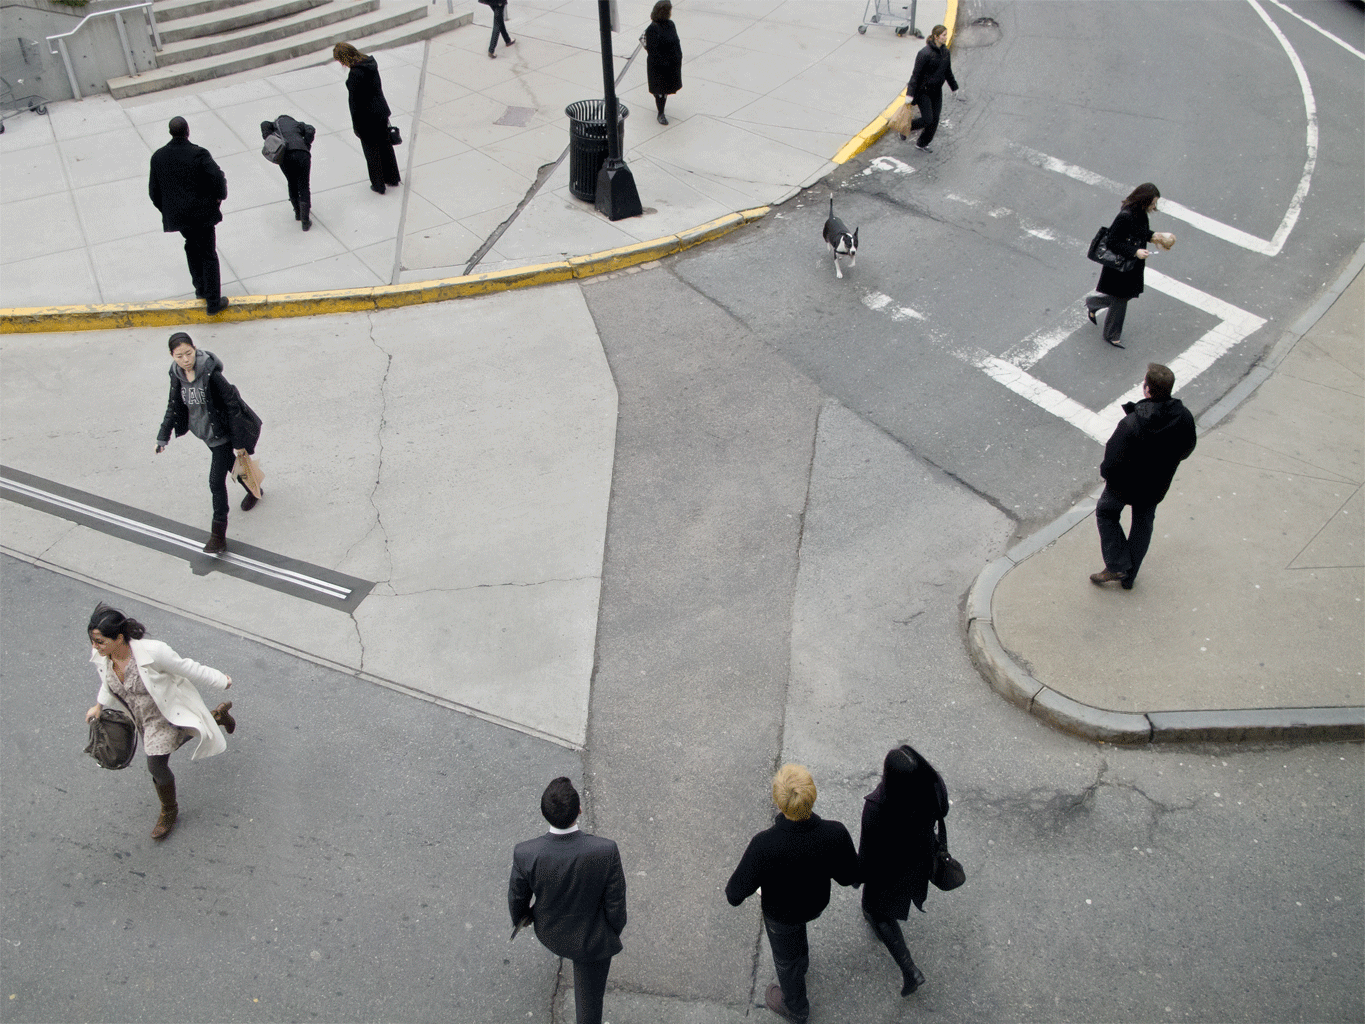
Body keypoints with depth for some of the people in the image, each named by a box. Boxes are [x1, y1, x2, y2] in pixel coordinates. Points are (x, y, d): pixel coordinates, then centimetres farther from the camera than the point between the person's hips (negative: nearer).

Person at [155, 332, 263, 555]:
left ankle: (218, 534, 0)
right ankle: (252, 490, 56)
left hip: (223, 433, -7)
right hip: (207, 432, 7)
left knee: (216, 481, -9)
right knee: (230, 465, 27)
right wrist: (163, 436, 8)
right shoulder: (177, 375, -7)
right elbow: (174, 406, 8)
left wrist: (239, 442, -19)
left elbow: (232, 406, -22)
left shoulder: (211, 374, -28)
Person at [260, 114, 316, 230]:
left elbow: (265, 124, 8)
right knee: (303, 187, 5)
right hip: (302, 153, -1)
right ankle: (305, 220, -2)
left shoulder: (275, 124, 31)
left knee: (292, 185, 23)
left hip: (285, 155, 1)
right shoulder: (299, 124, 31)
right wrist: (307, 146, 10)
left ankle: (298, 213, 35)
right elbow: (310, 130, 10)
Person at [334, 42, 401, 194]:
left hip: (368, 118, -7)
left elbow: (354, 101, -21)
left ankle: (378, 185, 23)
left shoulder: (355, 74, -26)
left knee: (372, 150, 10)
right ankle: (392, 178, 37)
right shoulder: (371, 63, -2)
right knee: (385, 145, 21)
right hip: (382, 111, 7)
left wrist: (356, 126, -11)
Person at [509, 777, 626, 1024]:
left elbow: (517, 899, -12)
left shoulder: (525, 855, -33)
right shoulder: (606, 851, -37)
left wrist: (519, 918, 12)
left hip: (549, 933, 4)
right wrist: (615, 930, 3)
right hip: (592, 939, -4)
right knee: (589, 998, 20)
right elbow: (615, 902, -20)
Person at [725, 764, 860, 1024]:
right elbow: (849, 877, -15)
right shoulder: (835, 834, -36)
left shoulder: (764, 845, -43)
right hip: (817, 903, 3)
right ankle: (800, 959, 68)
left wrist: (730, 889, -5)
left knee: (785, 958, 29)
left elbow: (736, 894, -29)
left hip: (781, 914, -3)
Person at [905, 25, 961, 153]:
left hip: (937, 91, 7)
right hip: (923, 91, -7)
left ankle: (922, 144, 23)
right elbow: (916, 74, -18)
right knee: (927, 119, -9)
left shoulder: (945, 52, 3)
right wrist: (909, 94, -21)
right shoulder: (925, 53, -20)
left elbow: (948, 72, 16)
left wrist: (955, 89, 20)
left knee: (935, 119, 6)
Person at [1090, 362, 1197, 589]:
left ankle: (1117, 566, 19)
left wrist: (1106, 472, -4)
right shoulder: (1184, 418, -21)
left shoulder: (1131, 424, -36)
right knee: (1143, 523, 24)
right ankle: (1129, 577, 37)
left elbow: (1113, 462, -26)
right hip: (1157, 485, 5)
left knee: (1106, 513, 23)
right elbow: (1186, 450, -2)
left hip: (1126, 484, -4)